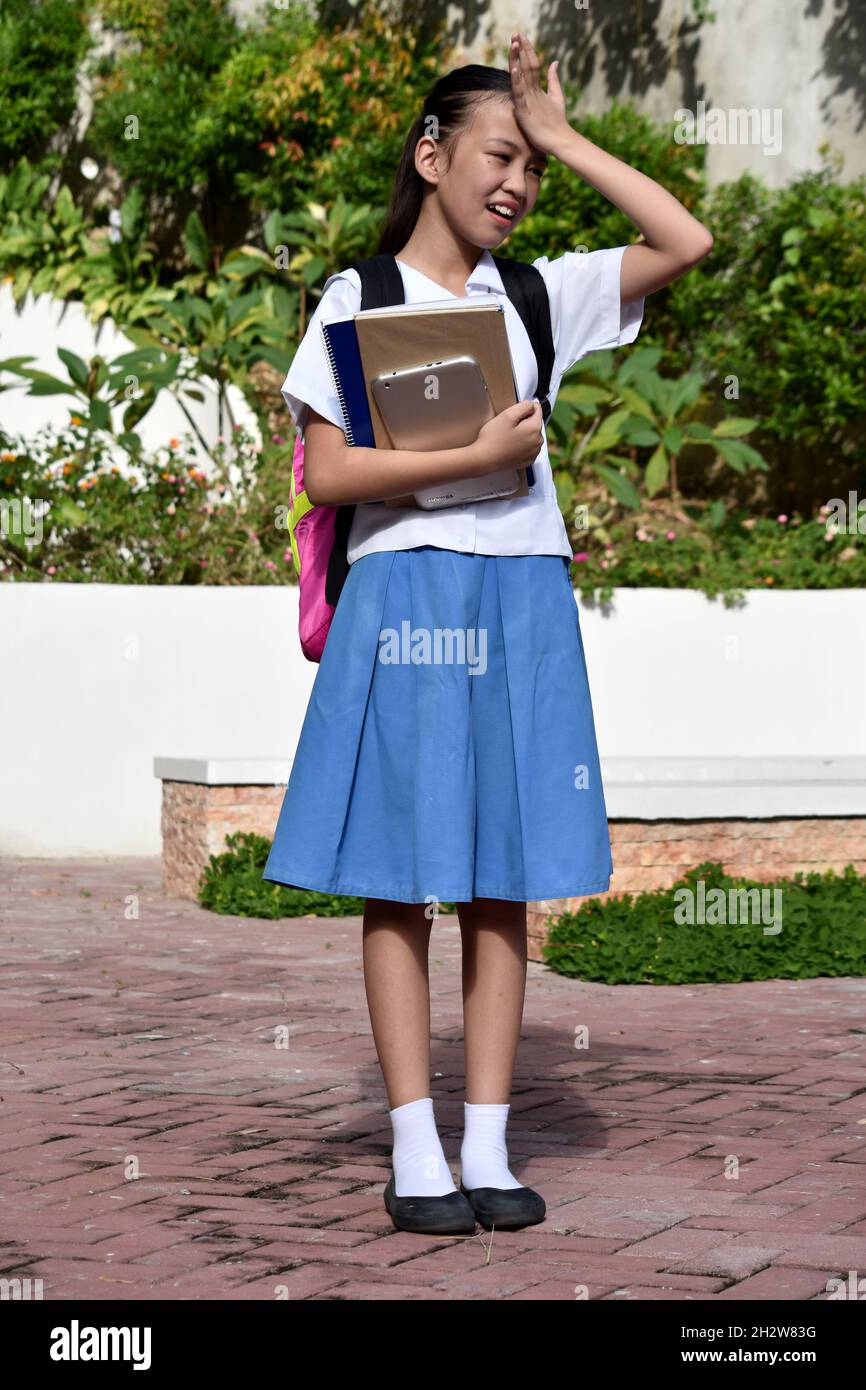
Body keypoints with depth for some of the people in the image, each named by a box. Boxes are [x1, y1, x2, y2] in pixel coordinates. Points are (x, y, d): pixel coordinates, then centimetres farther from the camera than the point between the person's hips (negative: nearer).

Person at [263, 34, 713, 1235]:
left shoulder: (543, 295, 11)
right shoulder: (359, 299, 1)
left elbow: (688, 243, 0)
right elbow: (326, 474, -7)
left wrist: (566, 138, 2)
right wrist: (478, 455, -13)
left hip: (524, 604, 4)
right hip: (406, 599, -4)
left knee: (504, 884, 3)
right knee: (402, 883, -2)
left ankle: (489, 1150, 8)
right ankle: (416, 1155, 2)